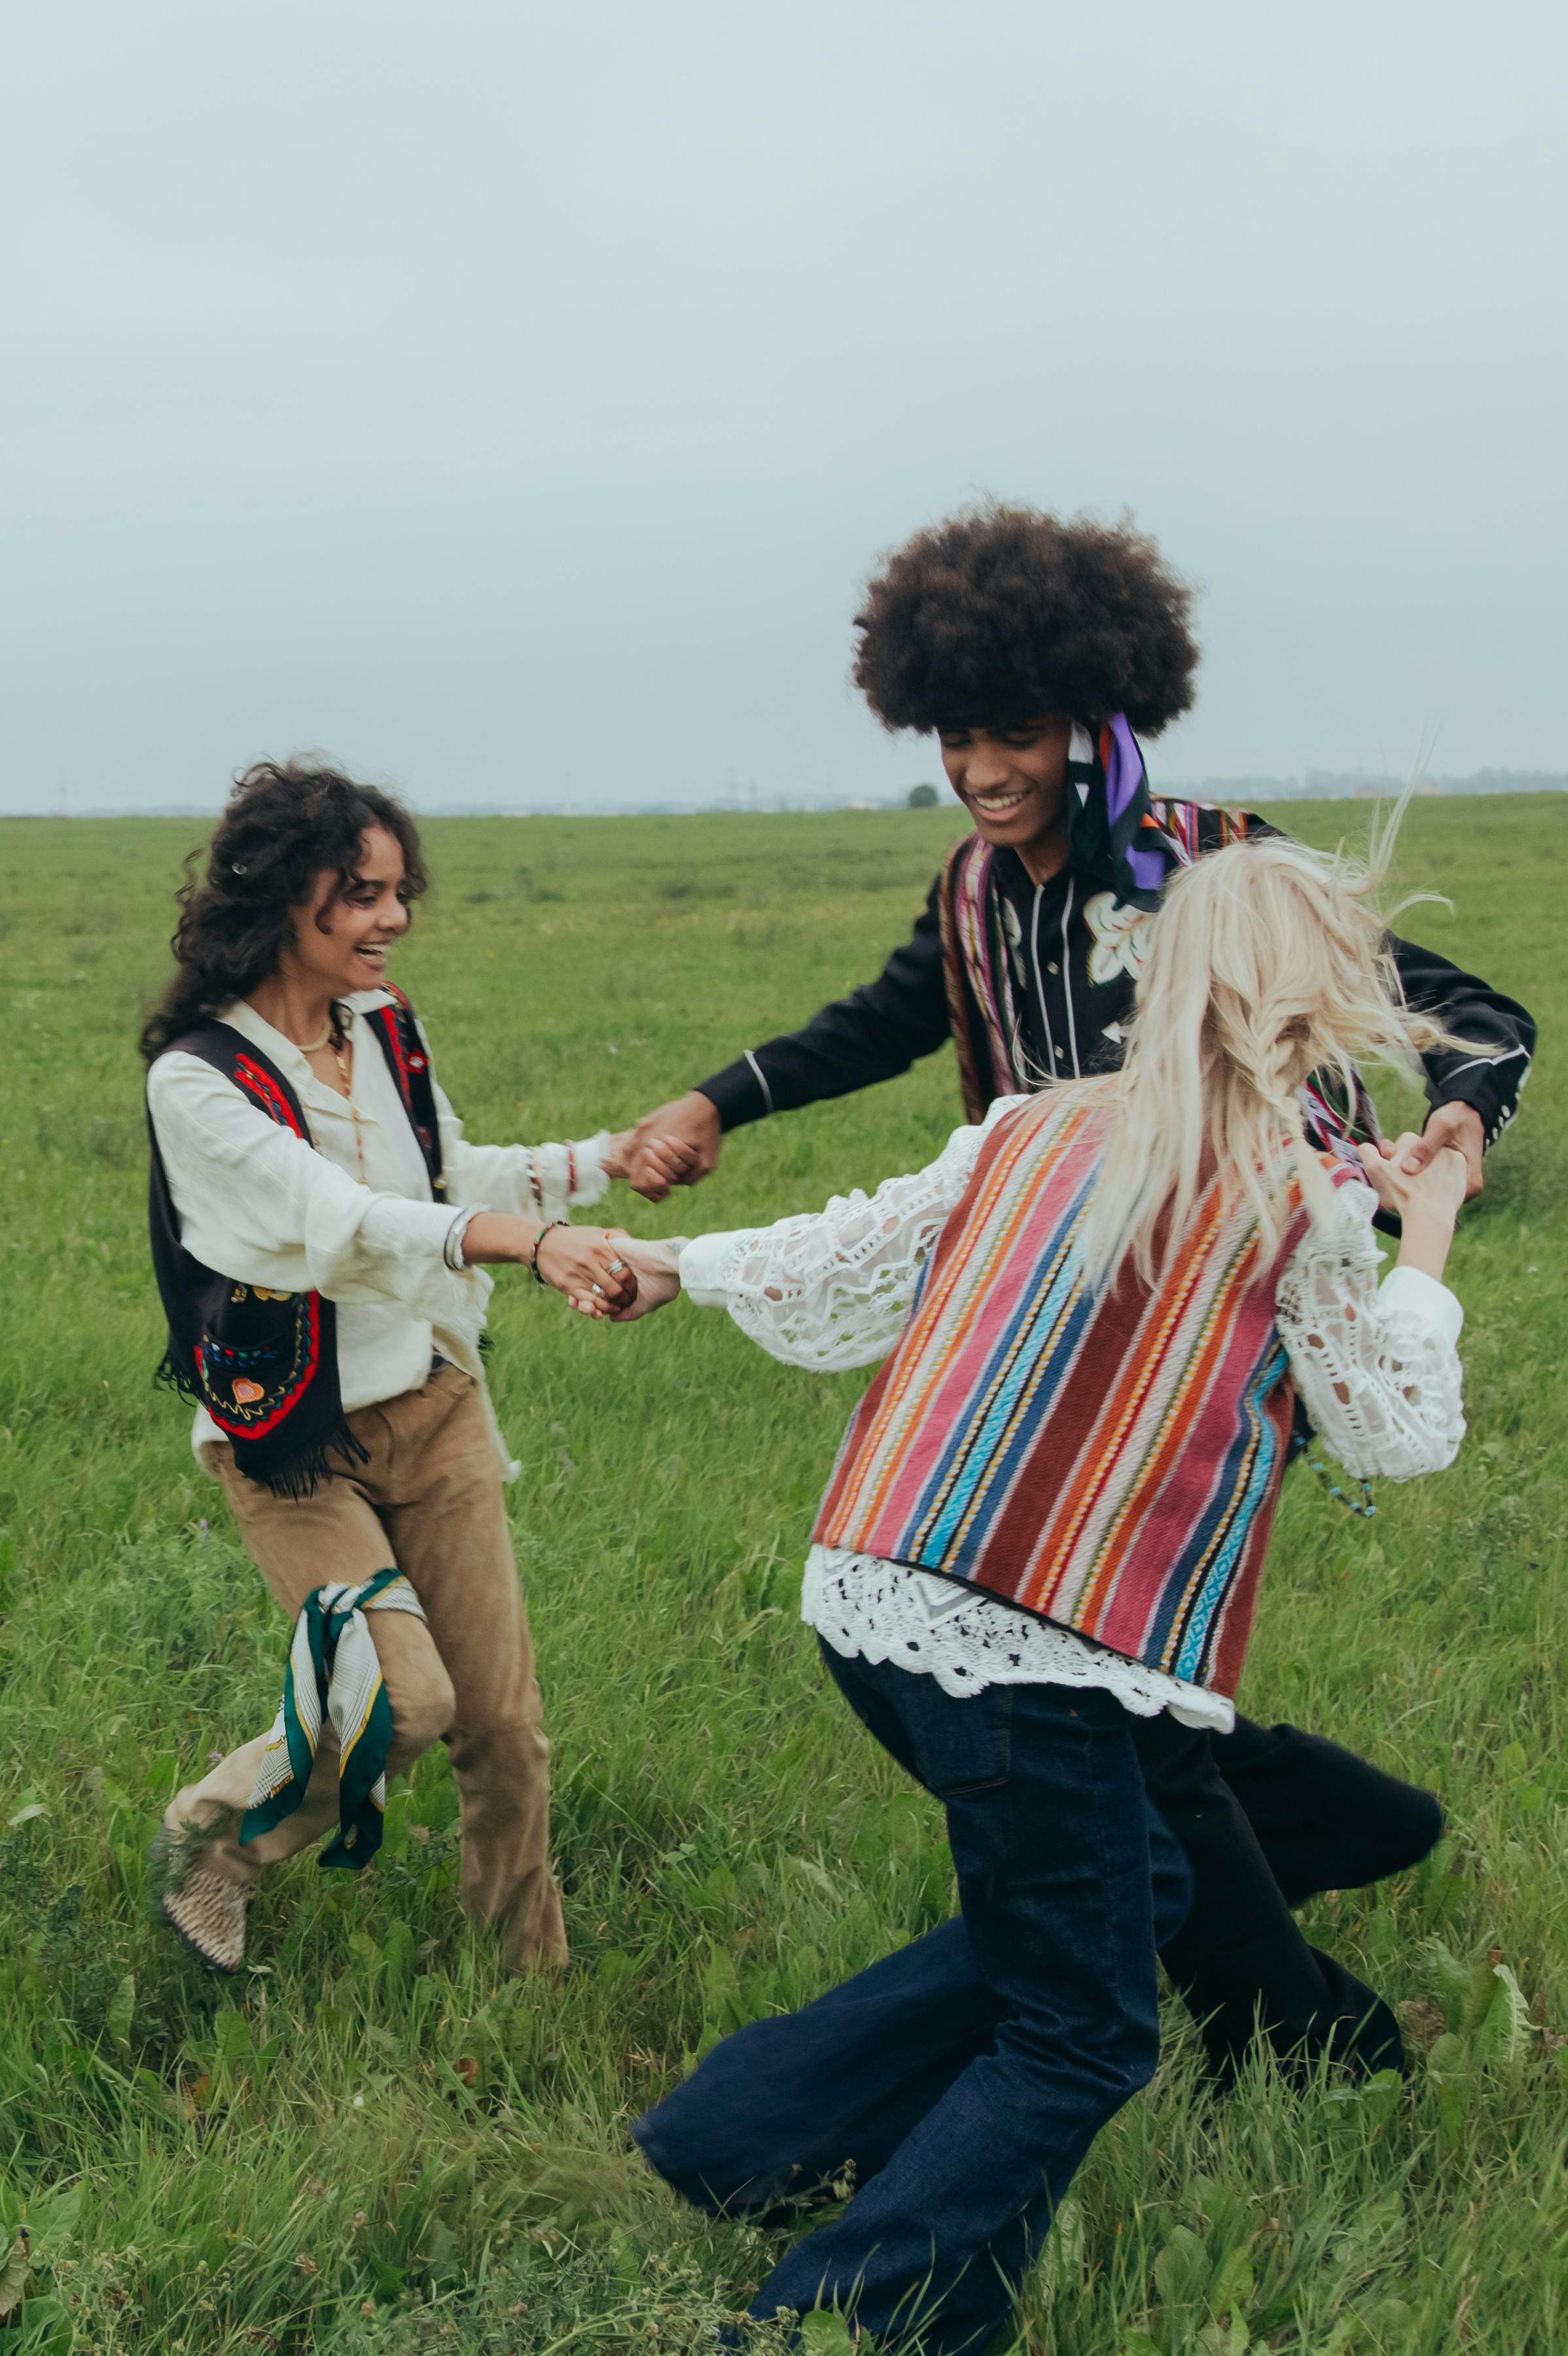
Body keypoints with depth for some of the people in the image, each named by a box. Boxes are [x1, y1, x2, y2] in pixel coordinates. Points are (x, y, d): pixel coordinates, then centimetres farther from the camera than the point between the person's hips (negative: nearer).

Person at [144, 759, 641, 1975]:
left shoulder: (388, 1029, 3)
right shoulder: (197, 1079, -18)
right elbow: (341, 1223, -32)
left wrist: (612, 1156, 10)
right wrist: (526, 1239, -46)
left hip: (433, 1405, 6)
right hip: (292, 1437, -6)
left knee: (501, 1712, 6)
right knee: (404, 1699, -18)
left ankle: (531, 1965, 26)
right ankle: (214, 1836, 12)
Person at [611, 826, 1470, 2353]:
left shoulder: (1030, 1131, 10)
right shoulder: (1304, 1200, -5)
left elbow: (835, 1265, 17)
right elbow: (1403, 1437, 5)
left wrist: (676, 1267, 33)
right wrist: (1424, 1242, 17)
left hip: (876, 1600, 7)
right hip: (1029, 1655, -7)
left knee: (1126, 1899, 24)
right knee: (1080, 2041, 10)